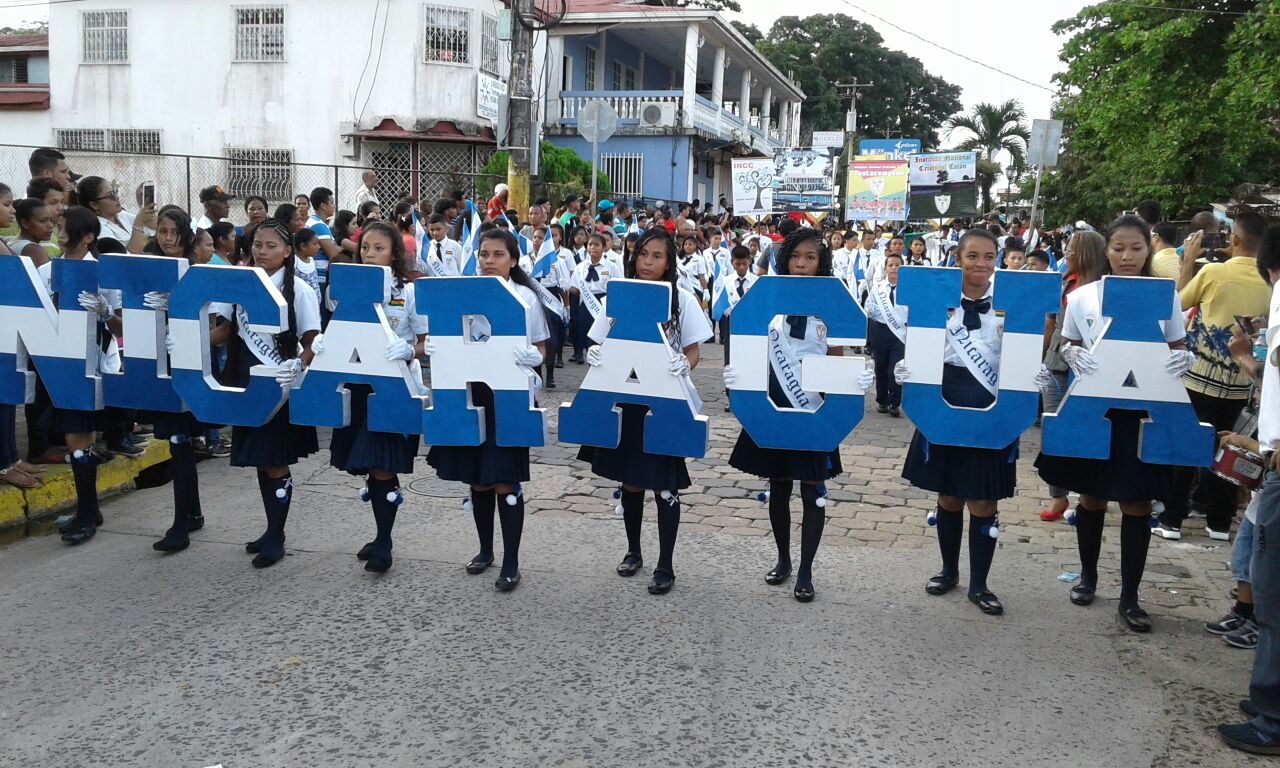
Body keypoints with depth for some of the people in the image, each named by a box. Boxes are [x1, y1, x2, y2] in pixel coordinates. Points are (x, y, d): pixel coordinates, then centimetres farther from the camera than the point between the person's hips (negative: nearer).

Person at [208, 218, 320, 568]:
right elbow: (226, 331, 12)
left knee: (276, 463, 0)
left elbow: (312, 343, -11)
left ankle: (276, 539, 12)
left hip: (280, 386, -5)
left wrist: (298, 365, -29)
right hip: (247, 384, 5)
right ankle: (272, 530, 26)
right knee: (260, 462, 12)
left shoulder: (298, 290, -8)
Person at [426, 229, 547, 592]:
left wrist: (530, 355, -22)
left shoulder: (526, 297, -2)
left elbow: (538, 351, 1)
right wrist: (432, 345, -13)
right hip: (469, 392, 3)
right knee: (477, 480, 13)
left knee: (505, 482, -3)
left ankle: (511, 564, 8)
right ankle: (485, 549, 32)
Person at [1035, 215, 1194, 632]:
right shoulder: (1082, 297, -1)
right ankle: (1088, 576, 33)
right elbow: (1068, 347, 6)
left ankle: (1129, 598, 14)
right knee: (1092, 498, 13)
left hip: (1143, 412, 0)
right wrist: (1074, 354, -16)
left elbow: (1178, 349, 6)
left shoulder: (1165, 297, 0)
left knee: (1137, 505, 3)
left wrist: (1183, 359, -16)